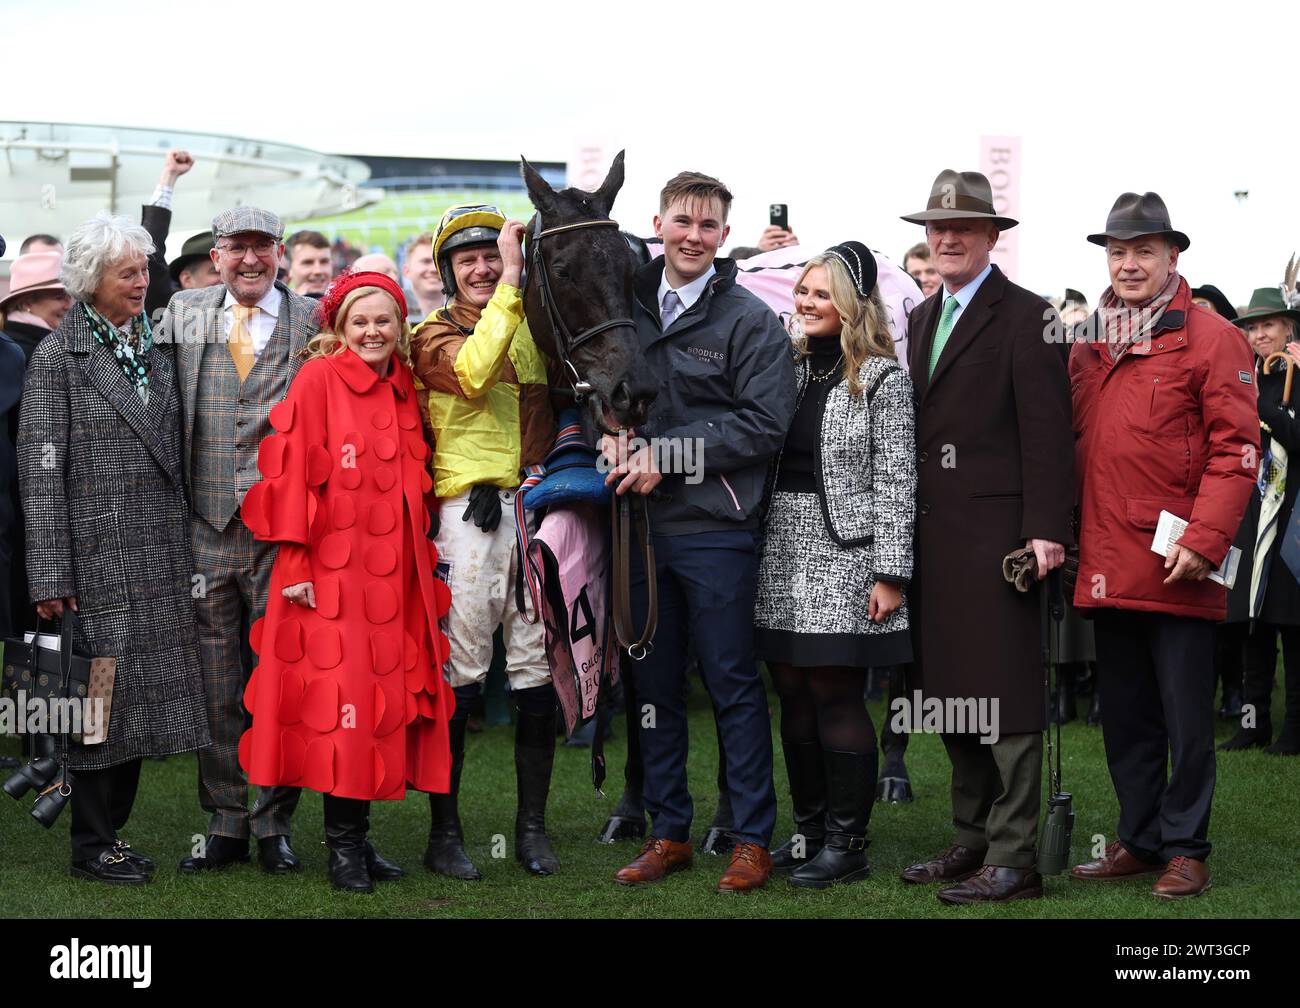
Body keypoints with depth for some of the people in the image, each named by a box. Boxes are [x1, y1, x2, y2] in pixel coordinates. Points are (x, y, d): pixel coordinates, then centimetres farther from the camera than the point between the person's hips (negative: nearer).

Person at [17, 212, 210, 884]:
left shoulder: (152, 351, 14)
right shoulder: (59, 356, -5)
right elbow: (42, 473, -9)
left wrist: (184, 548, 11)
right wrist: (51, 577, -13)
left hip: (160, 559, 6)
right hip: (100, 556, -6)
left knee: (142, 690, 7)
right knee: (105, 694, -3)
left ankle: (110, 832, 17)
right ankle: (92, 846, 8)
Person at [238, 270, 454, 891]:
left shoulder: (404, 392, 13)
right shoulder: (317, 381, -4)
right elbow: (292, 472, -8)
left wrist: (421, 552, 12)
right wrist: (295, 562, -13)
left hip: (394, 576, 6)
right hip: (330, 574, -6)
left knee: (388, 696, 5)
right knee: (341, 704, -7)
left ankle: (357, 833, 14)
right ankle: (342, 841, 4)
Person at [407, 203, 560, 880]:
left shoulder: (534, 326, 18)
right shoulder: (433, 338, 3)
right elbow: (472, 373, -18)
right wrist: (511, 283, -19)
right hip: (471, 508, -4)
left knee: (537, 670, 6)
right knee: (459, 672, -4)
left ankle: (533, 826, 16)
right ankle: (444, 832, 5)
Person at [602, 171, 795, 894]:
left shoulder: (749, 320, -5)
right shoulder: (629, 306, 9)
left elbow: (764, 423, -11)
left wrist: (666, 455, -15)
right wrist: (615, 434, -3)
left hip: (715, 528, -5)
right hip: (641, 524, 5)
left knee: (734, 685, 1)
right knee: (655, 685, 11)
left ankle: (754, 840, 9)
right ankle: (669, 833, 22)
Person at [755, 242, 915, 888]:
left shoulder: (882, 378, -4)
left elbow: (896, 483, -8)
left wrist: (891, 573, -12)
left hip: (844, 552, -6)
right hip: (782, 550, 6)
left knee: (836, 696, -5)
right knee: (794, 697, 7)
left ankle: (846, 843, 4)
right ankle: (809, 831, 17)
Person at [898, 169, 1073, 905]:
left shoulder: (1026, 316, -5)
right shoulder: (922, 318, 18)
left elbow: (1048, 430, -11)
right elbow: (920, 424, 16)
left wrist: (1045, 529, -17)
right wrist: (911, 525, 10)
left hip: (998, 532, -7)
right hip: (934, 534, 8)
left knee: (1005, 696, -5)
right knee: (953, 695, 11)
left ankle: (1014, 859, -2)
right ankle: (975, 841, 20)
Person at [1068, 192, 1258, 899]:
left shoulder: (1210, 339, -4)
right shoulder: (1088, 349, 14)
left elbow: (1236, 450, -9)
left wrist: (1203, 541, -17)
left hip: (1177, 568, -6)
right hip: (1107, 567, 6)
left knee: (1187, 719, 2)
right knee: (1125, 718, 14)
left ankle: (1185, 850, 12)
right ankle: (1139, 841, 24)